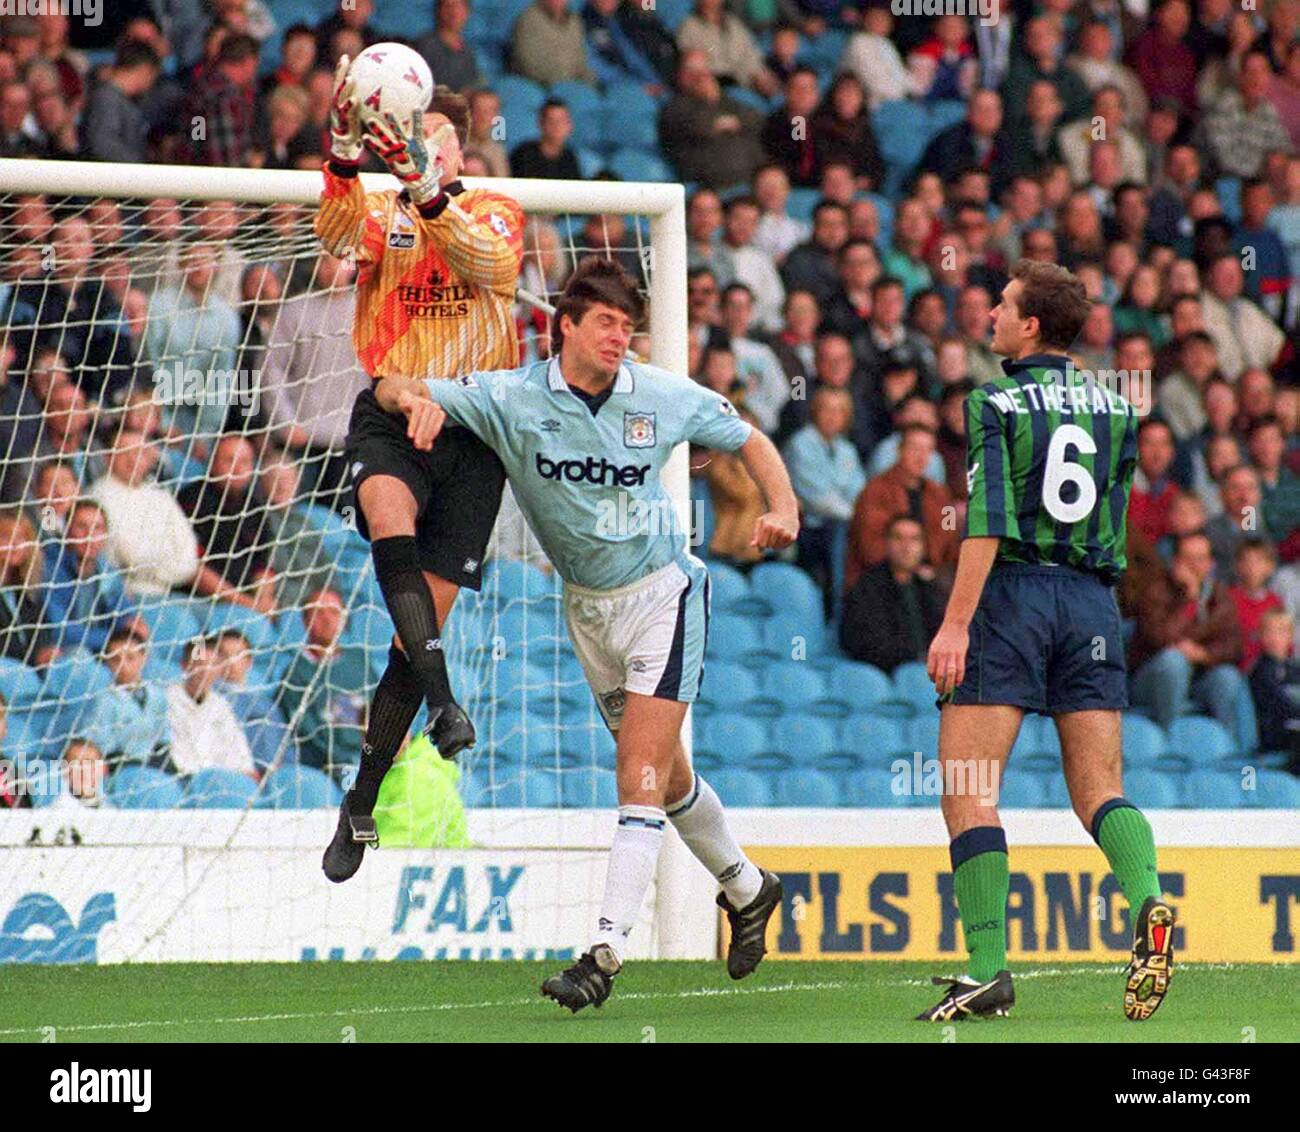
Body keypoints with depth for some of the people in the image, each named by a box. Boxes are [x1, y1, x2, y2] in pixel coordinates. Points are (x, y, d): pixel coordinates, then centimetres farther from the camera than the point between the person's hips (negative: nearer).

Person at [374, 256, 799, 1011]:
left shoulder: (663, 397, -11)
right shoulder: (513, 398, -11)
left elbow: (749, 439, 5)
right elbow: (393, 390, -14)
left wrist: (783, 506, -13)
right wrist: (413, 396, -38)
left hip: (661, 593, -3)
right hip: (588, 607, 4)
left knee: (642, 780, -14)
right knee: (666, 776, 17)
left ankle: (607, 951, -16)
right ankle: (746, 888, 41)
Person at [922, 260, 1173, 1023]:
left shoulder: (996, 405, -4)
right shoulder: (1114, 409, 12)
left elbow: (988, 522, -14)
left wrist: (956, 623, -17)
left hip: (1013, 593, -5)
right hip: (1094, 601, 5)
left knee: (969, 790, -2)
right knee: (1100, 790, 6)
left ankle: (990, 967, -10)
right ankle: (1149, 901, -22)